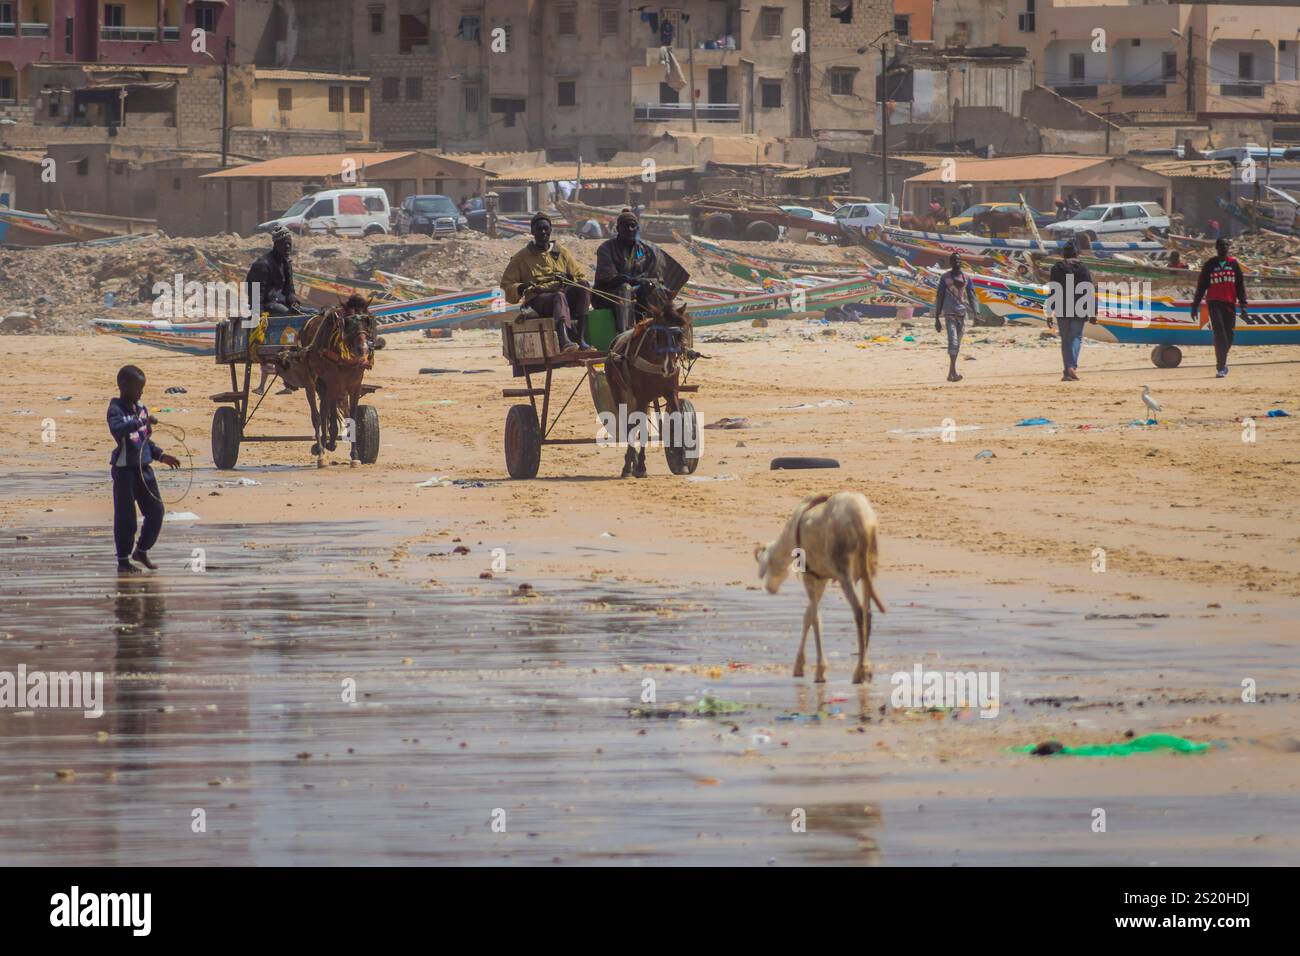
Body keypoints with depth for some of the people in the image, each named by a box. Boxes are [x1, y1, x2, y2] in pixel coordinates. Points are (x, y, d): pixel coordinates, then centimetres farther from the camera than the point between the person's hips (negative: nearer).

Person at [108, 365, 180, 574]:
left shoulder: (141, 409, 12)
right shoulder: (116, 409, -11)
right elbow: (117, 428, -33)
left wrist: (160, 456, 15)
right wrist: (139, 422, -41)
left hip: (144, 468, 7)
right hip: (125, 469, -7)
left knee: (156, 511, 8)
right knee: (125, 515, -2)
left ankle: (141, 551, 26)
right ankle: (123, 560, 8)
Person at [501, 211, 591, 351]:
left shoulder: (561, 252, 20)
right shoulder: (522, 257, 12)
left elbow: (581, 276, 18)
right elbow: (506, 285, 10)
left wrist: (569, 280, -6)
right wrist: (520, 288, -13)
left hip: (564, 294, 3)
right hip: (538, 300, -3)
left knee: (582, 287, -28)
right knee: (559, 297, -38)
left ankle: (581, 338, -38)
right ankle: (564, 340, -68)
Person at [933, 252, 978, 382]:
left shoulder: (966, 278, 10)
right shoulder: (945, 278, 2)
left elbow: (971, 297, 8)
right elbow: (939, 298, 4)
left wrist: (975, 314, -5)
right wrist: (937, 318, 2)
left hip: (962, 313, 4)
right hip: (949, 313, -4)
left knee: (957, 343, 7)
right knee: (953, 341, -17)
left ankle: (951, 373, 14)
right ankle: (953, 371, -23)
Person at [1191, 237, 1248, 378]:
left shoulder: (1234, 264, 9)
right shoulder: (1210, 265, 3)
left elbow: (1240, 285, 10)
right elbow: (1201, 286, 5)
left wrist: (1243, 304, 3)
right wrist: (1195, 305, 3)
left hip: (1230, 303, 3)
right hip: (1214, 302, -3)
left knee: (1229, 336, 6)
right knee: (1219, 334, -12)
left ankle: (1222, 362, 29)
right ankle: (1221, 367, -14)